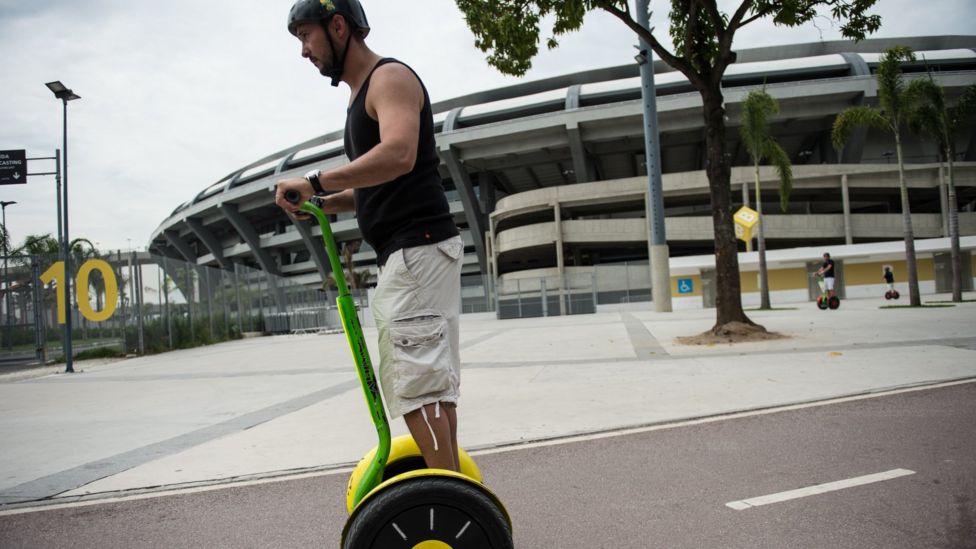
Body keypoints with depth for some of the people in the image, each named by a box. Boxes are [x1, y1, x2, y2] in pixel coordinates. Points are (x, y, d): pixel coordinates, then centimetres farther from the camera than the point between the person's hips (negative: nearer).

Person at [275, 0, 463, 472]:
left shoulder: (390, 77, -6)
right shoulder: (361, 94, 24)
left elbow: (398, 155, -26)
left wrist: (316, 181, -23)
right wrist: (322, 202, 13)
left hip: (418, 249, -11)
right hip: (403, 255, 11)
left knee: (417, 381, -14)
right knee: (432, 379, 12)